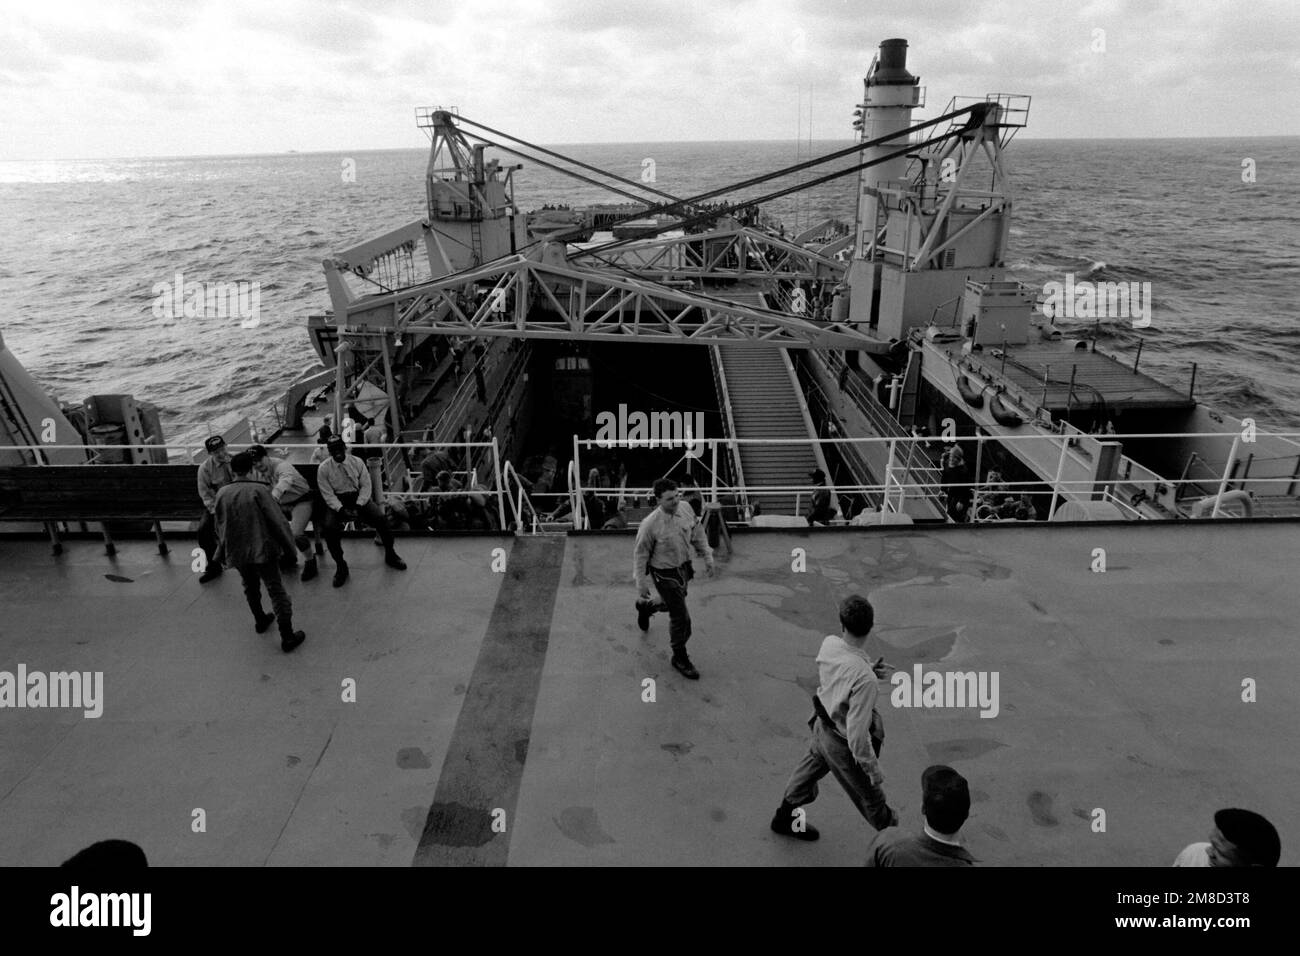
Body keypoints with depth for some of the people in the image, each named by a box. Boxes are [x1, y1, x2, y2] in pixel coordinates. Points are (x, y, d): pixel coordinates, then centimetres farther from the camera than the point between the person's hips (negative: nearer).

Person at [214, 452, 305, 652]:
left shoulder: (222, 493, 0)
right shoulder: (259, 490, -14)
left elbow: (219, 525, 11)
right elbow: (277, 521, -15)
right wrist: (288, 545, -5)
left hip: (236, 552, 5)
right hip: (262, 549, -5)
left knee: (250, 587, 26)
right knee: (276, 591, 0)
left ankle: (260, 620, 45)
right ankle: (287, 637, 0)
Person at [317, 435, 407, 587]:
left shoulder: (357, 462, 0)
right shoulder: (324, 468, -4)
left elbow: (366, 486, -2)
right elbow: (328, 494, -8)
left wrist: (358, 506, -16)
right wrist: (342, 510, -22)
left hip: (359, 498, 1)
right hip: (337, 502, -1)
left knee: (380, 518, -21)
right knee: (329, 527, -28)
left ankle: (390, 555, 1)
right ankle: (340, 566, -9)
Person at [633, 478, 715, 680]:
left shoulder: (685, 508, -12)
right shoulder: (650, 524, -27)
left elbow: (697, 533, 5)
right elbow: (640, 555, -15)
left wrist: (707, 557, 9)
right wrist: (641, 586, -10)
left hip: (684, 567, 6)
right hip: (665, 574, -6)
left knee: (673, 604, 28)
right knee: (681, 617, -2)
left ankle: (645, 607, 59)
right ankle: (680, 659, 20)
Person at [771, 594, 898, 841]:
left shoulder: (828, 644, -18)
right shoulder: (864, 679, -38)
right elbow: (857, 736, -32)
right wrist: (875, 773, -18)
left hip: (822, 725, 7)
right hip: (843, 745, -6)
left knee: (811, 767, 32)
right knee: (871, 795, 20)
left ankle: (784, 818, 56)